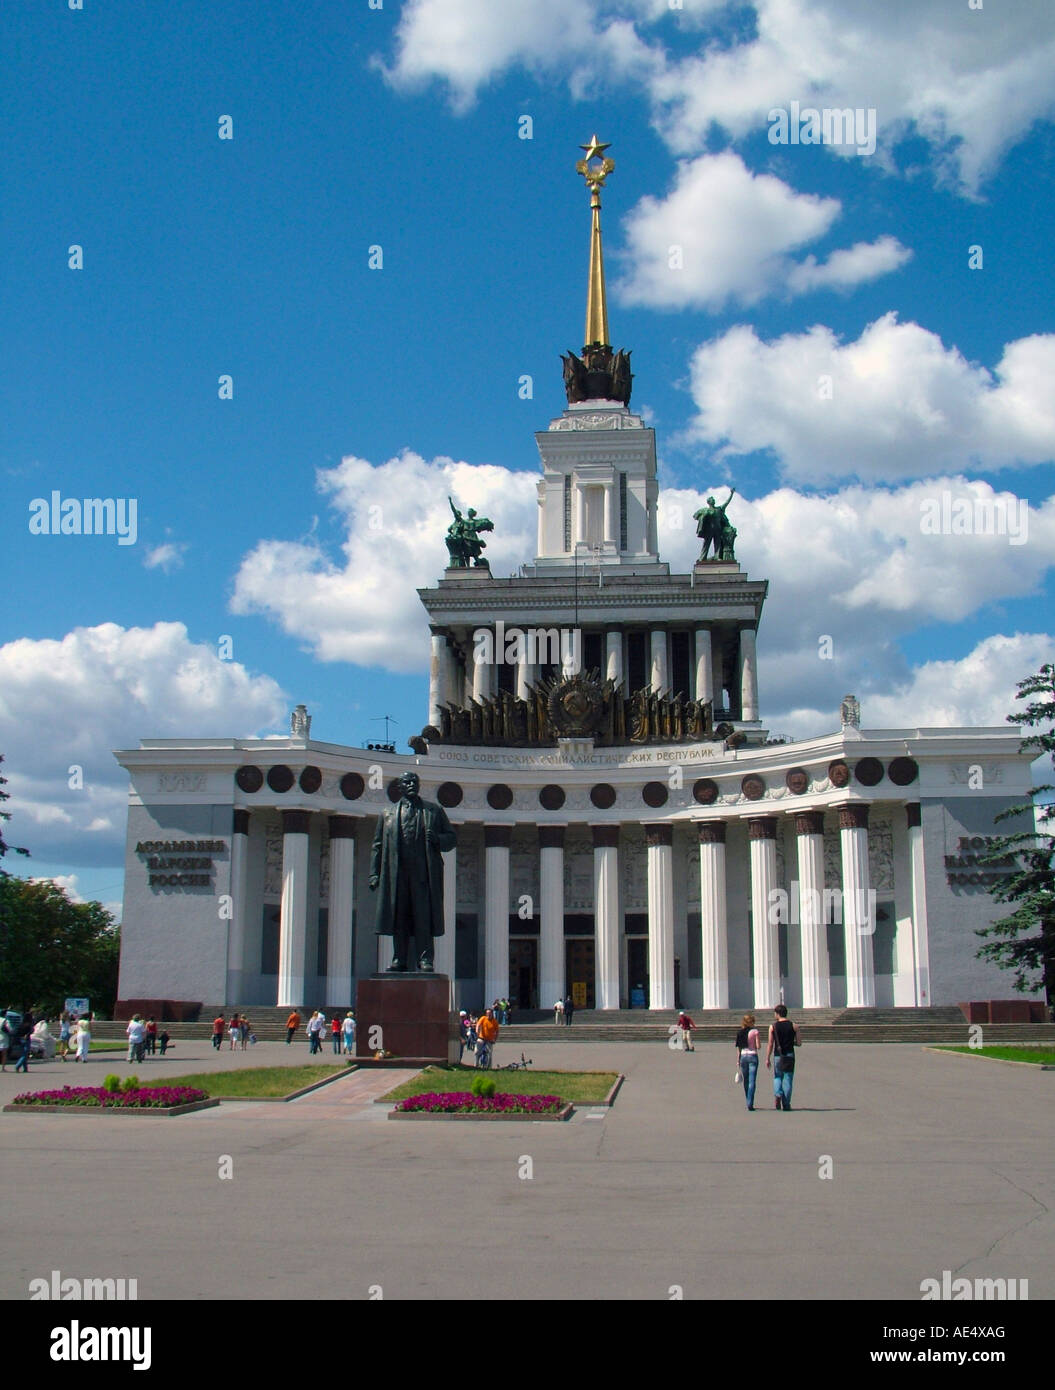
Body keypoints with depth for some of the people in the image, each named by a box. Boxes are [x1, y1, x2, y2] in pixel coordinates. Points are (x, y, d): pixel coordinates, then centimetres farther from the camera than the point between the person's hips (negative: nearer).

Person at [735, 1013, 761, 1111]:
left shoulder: (740, 1032, 5)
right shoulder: (755, 1031, -6)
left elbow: (738, 1048, 8)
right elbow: (758, 1046, -9)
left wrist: (738, 1061, 14)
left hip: (743, 1056, 4)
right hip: (753, 1056, -4)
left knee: (746, 1081, 16)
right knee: (752, 1081, -5)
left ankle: (748, 1103, 25)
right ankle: (750, 1104, -14)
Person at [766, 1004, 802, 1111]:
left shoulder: (773, 1026, -3)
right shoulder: (794, 1026, 1)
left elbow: (770, 1044, -5)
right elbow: (798, 1043, 0)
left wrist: (767, 1059, 1)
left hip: (778, 1055, -1)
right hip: (790, 1055, 1)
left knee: (777, 1077, 15)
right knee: (787, 1079, 6)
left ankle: (777, 1094, -10)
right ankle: (786, 1104, 5)